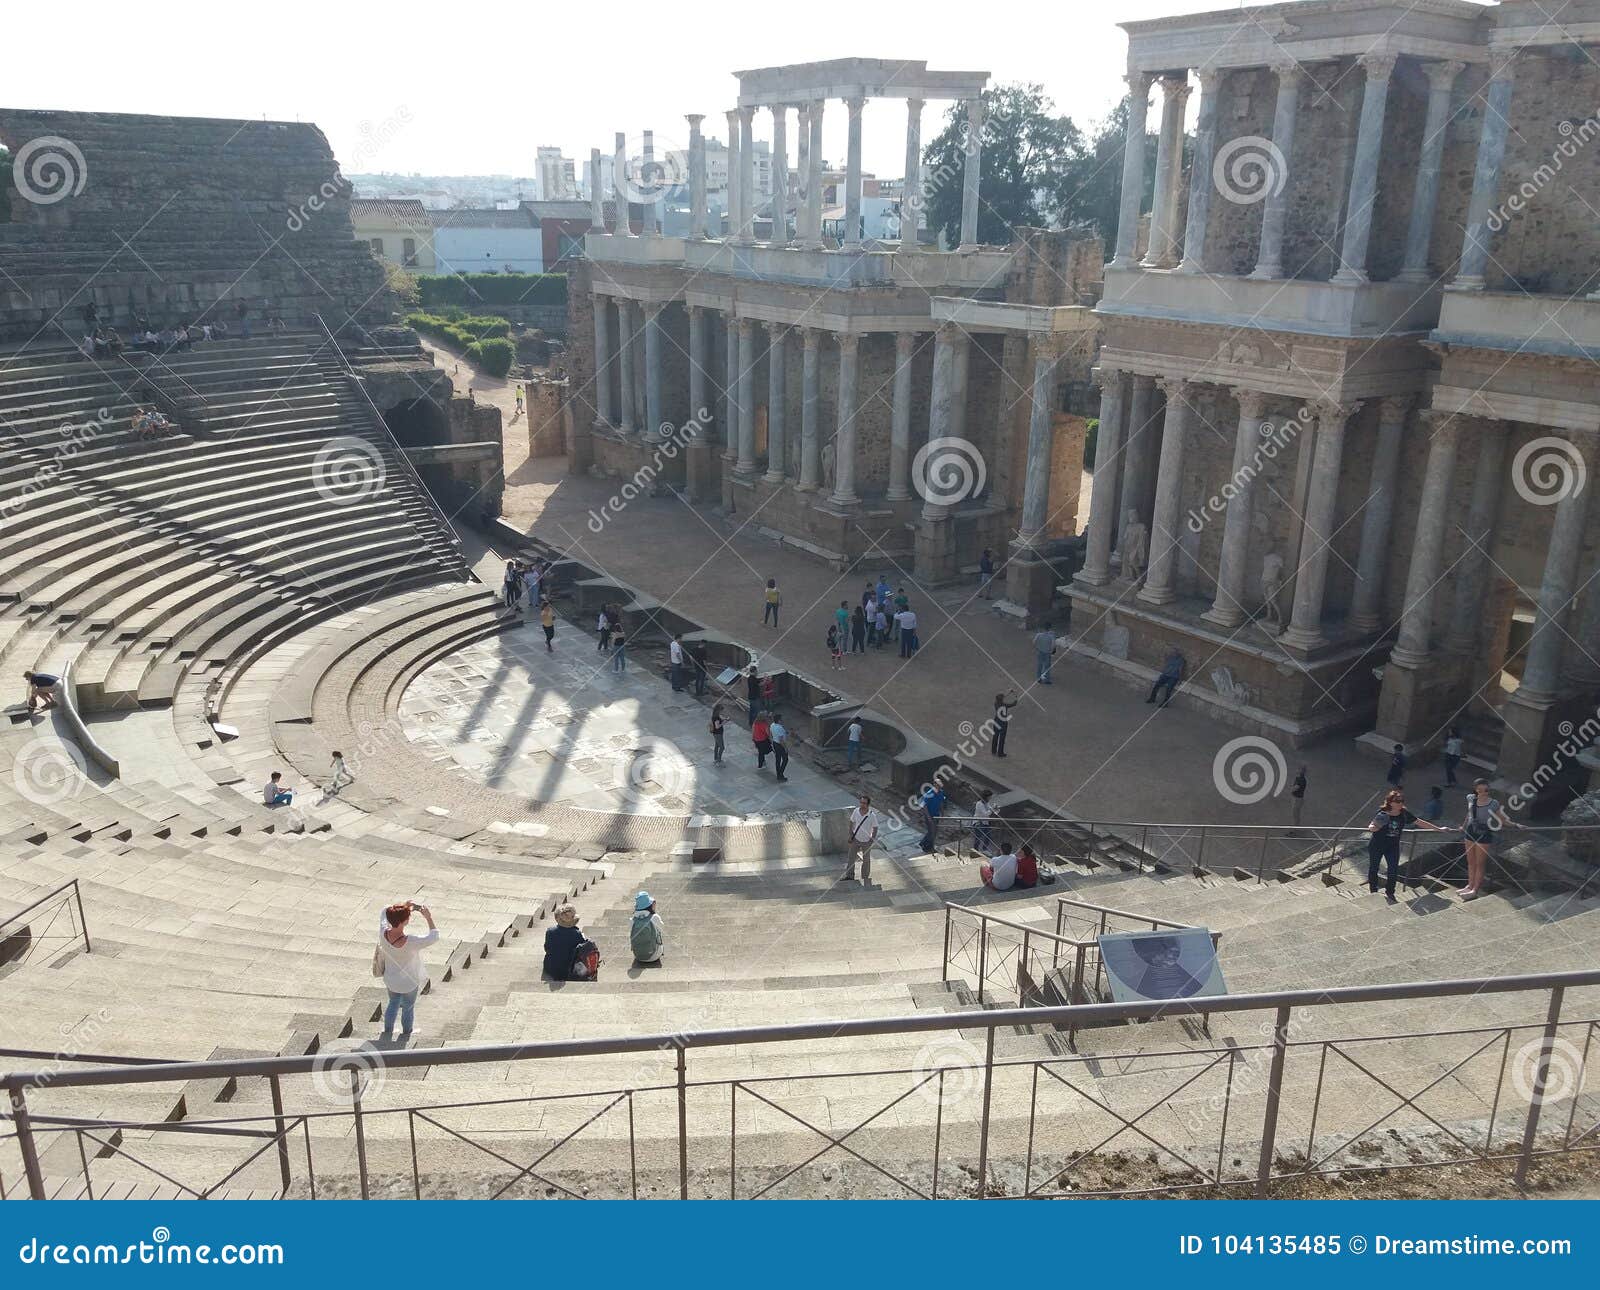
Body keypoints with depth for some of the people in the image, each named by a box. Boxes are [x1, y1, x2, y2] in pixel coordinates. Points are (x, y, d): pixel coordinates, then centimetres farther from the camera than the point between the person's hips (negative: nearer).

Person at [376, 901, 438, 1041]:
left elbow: (385, 912, -9)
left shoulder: (383, 934, -29)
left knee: (393, 1003, 32)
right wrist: (429, 918, -16)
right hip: (408, 984, -4)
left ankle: (387, 1031, 53)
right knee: (408, 1008, 26)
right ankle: (406, 1033, 50)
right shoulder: (410, 943, -41)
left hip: (390, 981, 4)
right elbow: (434, 937, -24)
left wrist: (406, 904, -18)